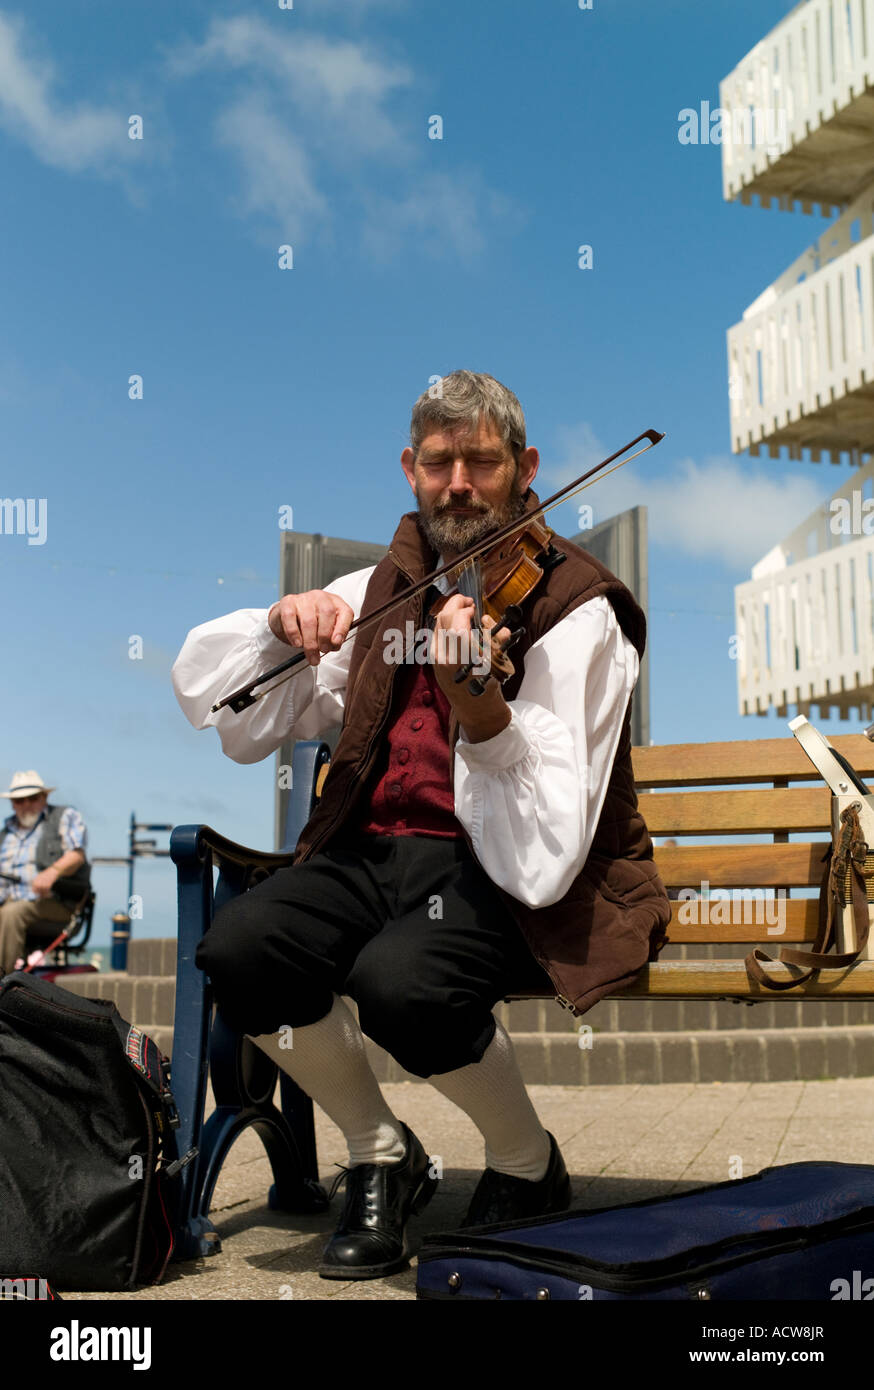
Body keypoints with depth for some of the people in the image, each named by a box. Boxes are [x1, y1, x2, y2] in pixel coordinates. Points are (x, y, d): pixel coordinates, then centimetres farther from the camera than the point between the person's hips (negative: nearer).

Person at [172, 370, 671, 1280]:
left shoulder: (577, 611, -8)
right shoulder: (387, 589, 10)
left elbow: (541, 855, -21)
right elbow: (228, 720, 10)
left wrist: (476, 704, -37)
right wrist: (281, 628, -9)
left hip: (506, 872, -5)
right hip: (377, 847, 5)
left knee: (402, 982, -34)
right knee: (236, 950, -22)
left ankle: (529, 1167, 0)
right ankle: (383, 1157, 5)